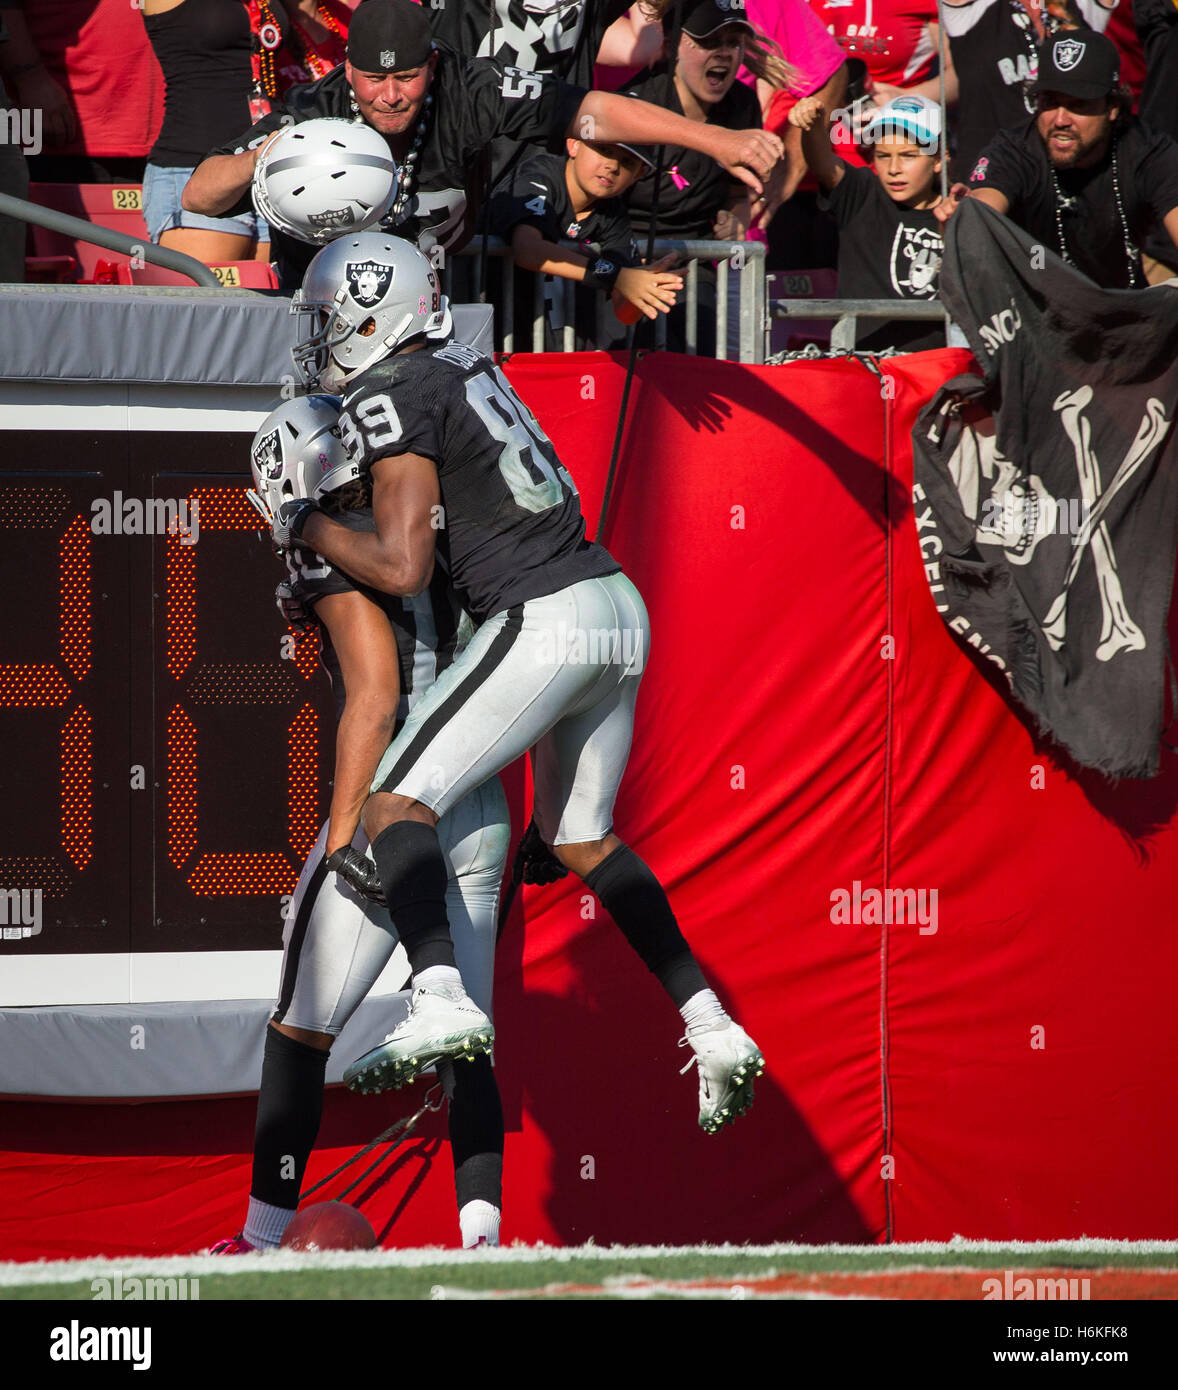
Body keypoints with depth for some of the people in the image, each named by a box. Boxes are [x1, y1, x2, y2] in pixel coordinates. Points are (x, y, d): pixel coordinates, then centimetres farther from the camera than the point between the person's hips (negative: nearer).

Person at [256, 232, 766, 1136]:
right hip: (618, 610, 9)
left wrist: (304, 527, 1)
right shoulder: (464, 370, 17)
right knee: (580, 836, 23)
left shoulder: (393, 396, -9)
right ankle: (713, 1029, 17)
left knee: (397, 805, -8)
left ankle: (441, 999, -32)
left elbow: (402, 568, -14)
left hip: (544, 622, -9)